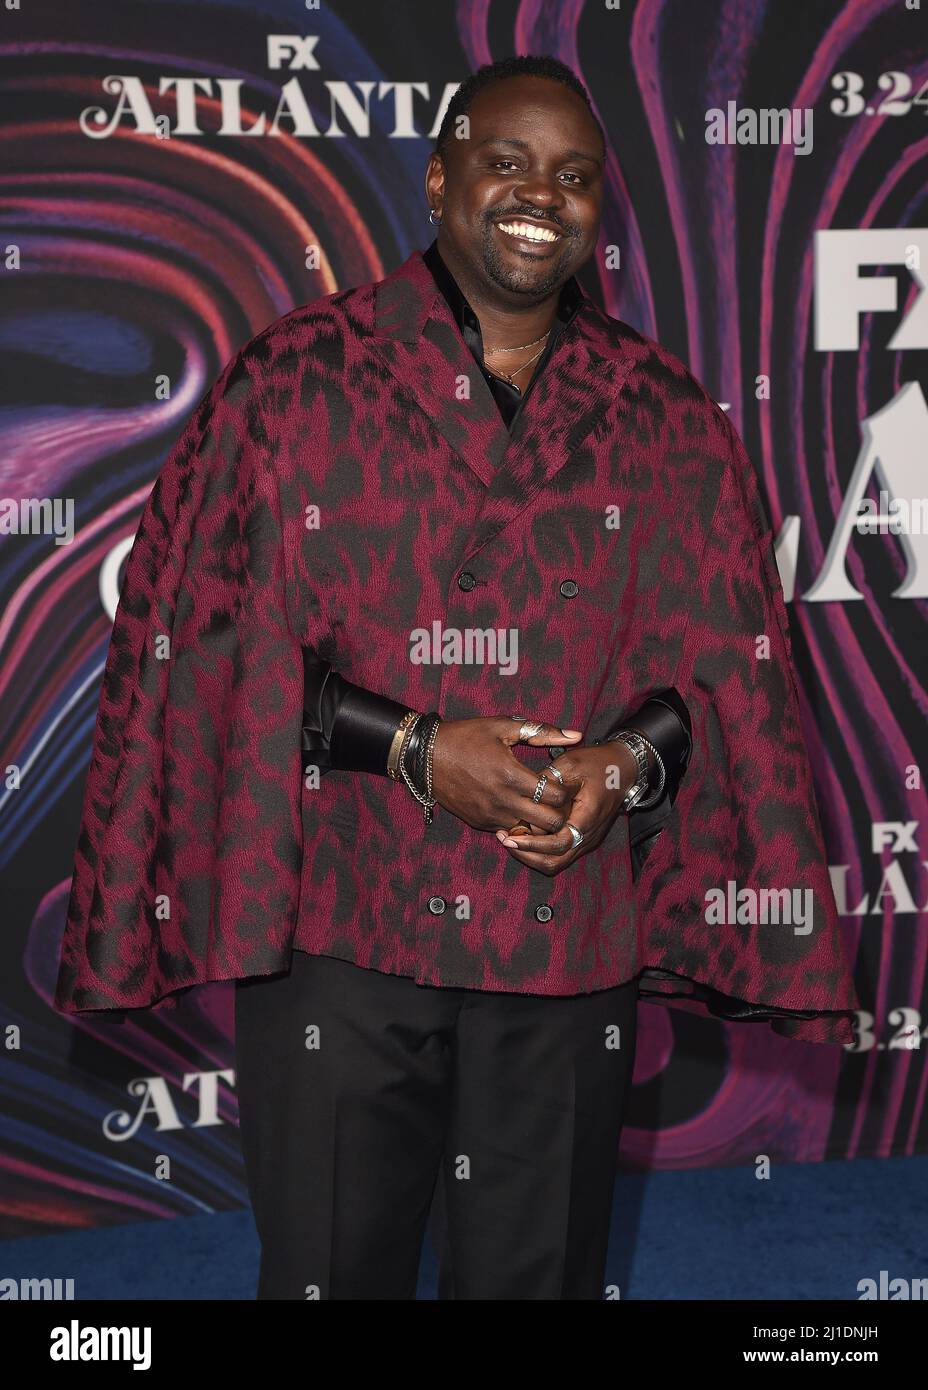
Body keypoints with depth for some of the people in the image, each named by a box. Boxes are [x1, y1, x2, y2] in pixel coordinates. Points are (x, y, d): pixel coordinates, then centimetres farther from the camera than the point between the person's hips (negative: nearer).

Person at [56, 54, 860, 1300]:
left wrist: (630, 762, -11)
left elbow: (730, 668, 10)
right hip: (340, 928, -2)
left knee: (538, 1272, 12)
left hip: (573, 945, 2)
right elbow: (200, 639, -4)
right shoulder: (299, 379, -1)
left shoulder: (665, 417, 8)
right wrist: (412, 748, -14)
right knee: (331, 1267, 6)